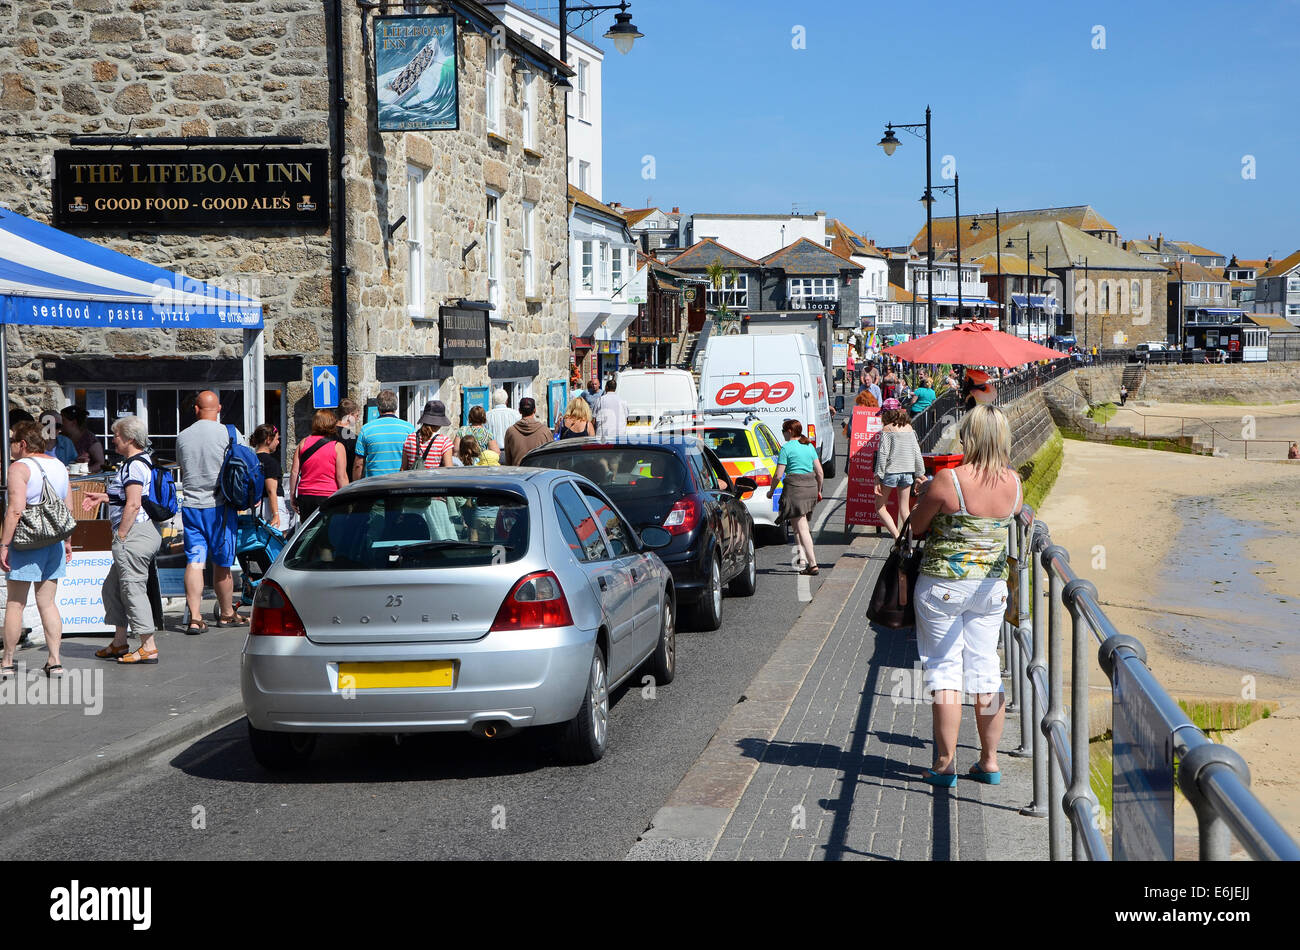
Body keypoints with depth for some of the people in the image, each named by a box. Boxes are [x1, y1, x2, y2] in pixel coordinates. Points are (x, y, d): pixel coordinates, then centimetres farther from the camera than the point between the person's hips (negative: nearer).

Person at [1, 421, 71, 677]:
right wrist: (67, 541, 20)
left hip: (26, 541, -6)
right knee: (47, 603, 10)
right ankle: (55, 661, 6)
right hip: (54, 541, 6)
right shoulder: (59, 466, 10)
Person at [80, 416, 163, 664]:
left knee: (133, 588, -7)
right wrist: (104, 496, 26)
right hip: (144, 532, 11)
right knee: (113, 588, 18)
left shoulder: (134, 465, -16)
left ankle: (149, 648, -4)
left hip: (134, 533, -11)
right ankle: (119, 643, 25)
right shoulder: (141, 461, 16)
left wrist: (120, 536, -19)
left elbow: (133, 504, -23)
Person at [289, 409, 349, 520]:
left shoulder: (303, 443, 7)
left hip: (305, 497, 4)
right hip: (329, 497, -4)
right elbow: (341, 477, -7)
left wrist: (292, 497, 15)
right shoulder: (337, 447, -4)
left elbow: (294, 472, 7)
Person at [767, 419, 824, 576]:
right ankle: (803, 554, 19)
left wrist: (771, 491, 6)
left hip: (795, 486, -7)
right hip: (811, 486, 7)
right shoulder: (810, 446, 12)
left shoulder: (787, 448, -7)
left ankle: (812, 564, -11)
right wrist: (818, 491, 23)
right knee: (800, 523, 26)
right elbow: (819, 472, 11)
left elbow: (778, 474, -9)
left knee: (802, 527, -6)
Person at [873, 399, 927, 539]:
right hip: (908, 472, 5)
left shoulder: (887, 430, -8)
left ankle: (896, 536, -10)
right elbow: (917, 453, 8)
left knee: (880, 507, 5)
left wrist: (878, 478, -10)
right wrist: (919, 475, 15)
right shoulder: (909, 428, 8)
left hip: (891, 471, -5)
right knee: (905, 509, 13)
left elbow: (883, 455, -12)